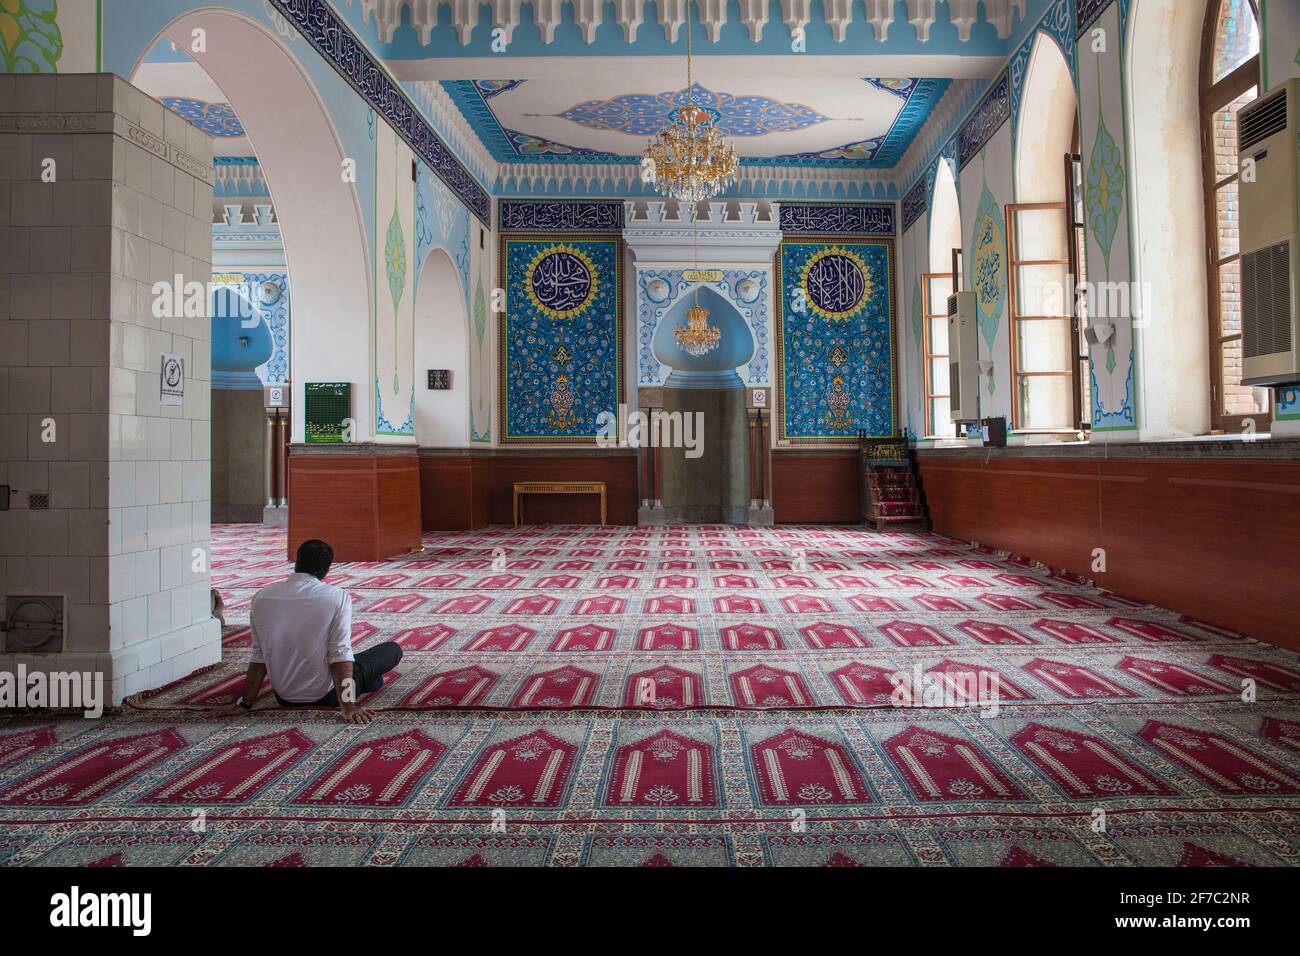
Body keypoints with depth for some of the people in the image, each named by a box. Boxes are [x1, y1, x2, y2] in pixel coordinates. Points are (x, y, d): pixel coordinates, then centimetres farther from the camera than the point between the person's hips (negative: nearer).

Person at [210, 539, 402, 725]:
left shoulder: (262, 597, -6)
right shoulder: (337, 597, -18)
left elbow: (259, 658, -1)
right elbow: (341, 655, -19)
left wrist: (245, 704, 8)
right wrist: (348, 705, -15)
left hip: (284, 698, 4)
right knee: (393, 649, 11)